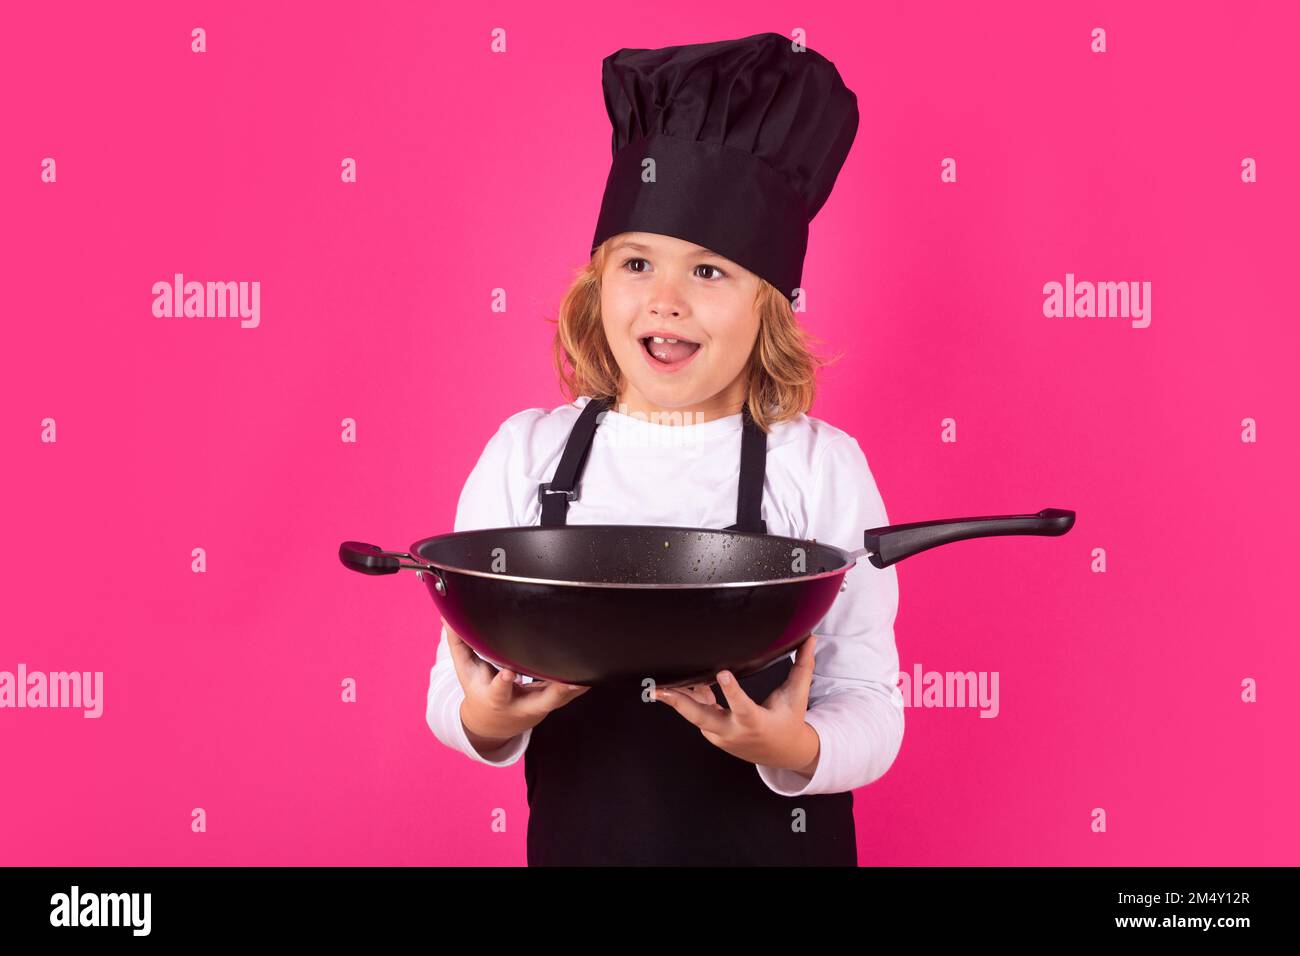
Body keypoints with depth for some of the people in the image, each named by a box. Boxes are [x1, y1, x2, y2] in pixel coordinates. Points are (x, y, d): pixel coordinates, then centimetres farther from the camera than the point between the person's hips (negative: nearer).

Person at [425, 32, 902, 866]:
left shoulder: (822, 466, -10)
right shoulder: (526, 453, -6)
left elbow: (871, 709, -10)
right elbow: (457, 692, -4)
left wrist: (795, 750, -29)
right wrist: (486, 720, -24)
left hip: (776, 841, -1)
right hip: (575, 837, 2)